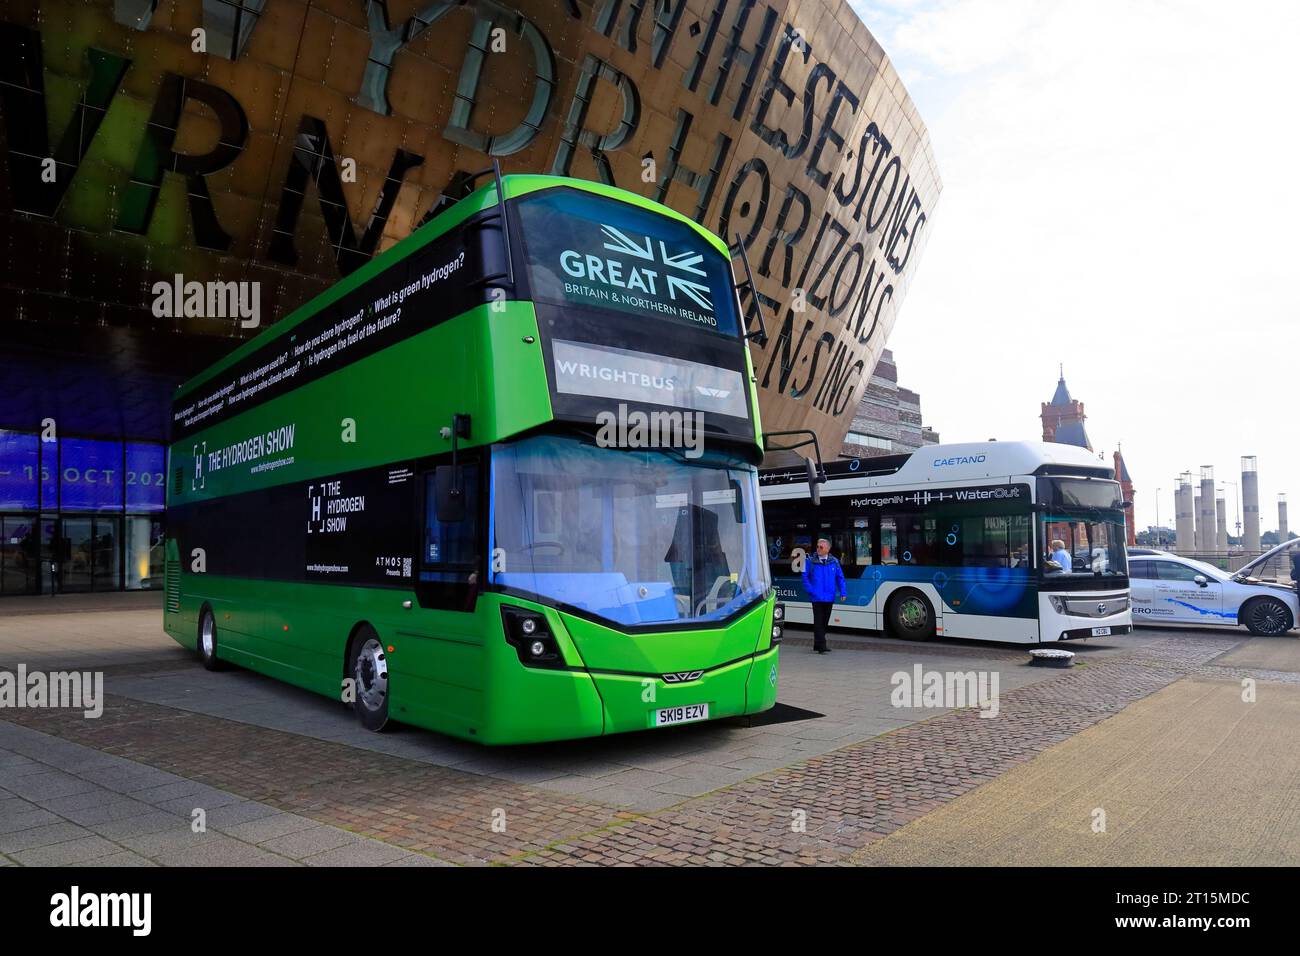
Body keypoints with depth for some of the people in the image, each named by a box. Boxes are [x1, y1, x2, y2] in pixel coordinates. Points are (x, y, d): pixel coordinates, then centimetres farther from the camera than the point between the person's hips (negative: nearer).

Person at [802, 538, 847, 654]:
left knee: (825, 621, 12)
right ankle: (821, 646, -10)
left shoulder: (834, 561, 6)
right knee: (818, 621, -8)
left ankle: (817, 644, 24)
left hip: (829, 597, 4)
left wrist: (843, 592, 0)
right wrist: (810, 590, -10)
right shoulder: (810, 561, -2)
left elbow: (840, 578, 9)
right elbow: (805, 577, 0)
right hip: (816, 597, -4)